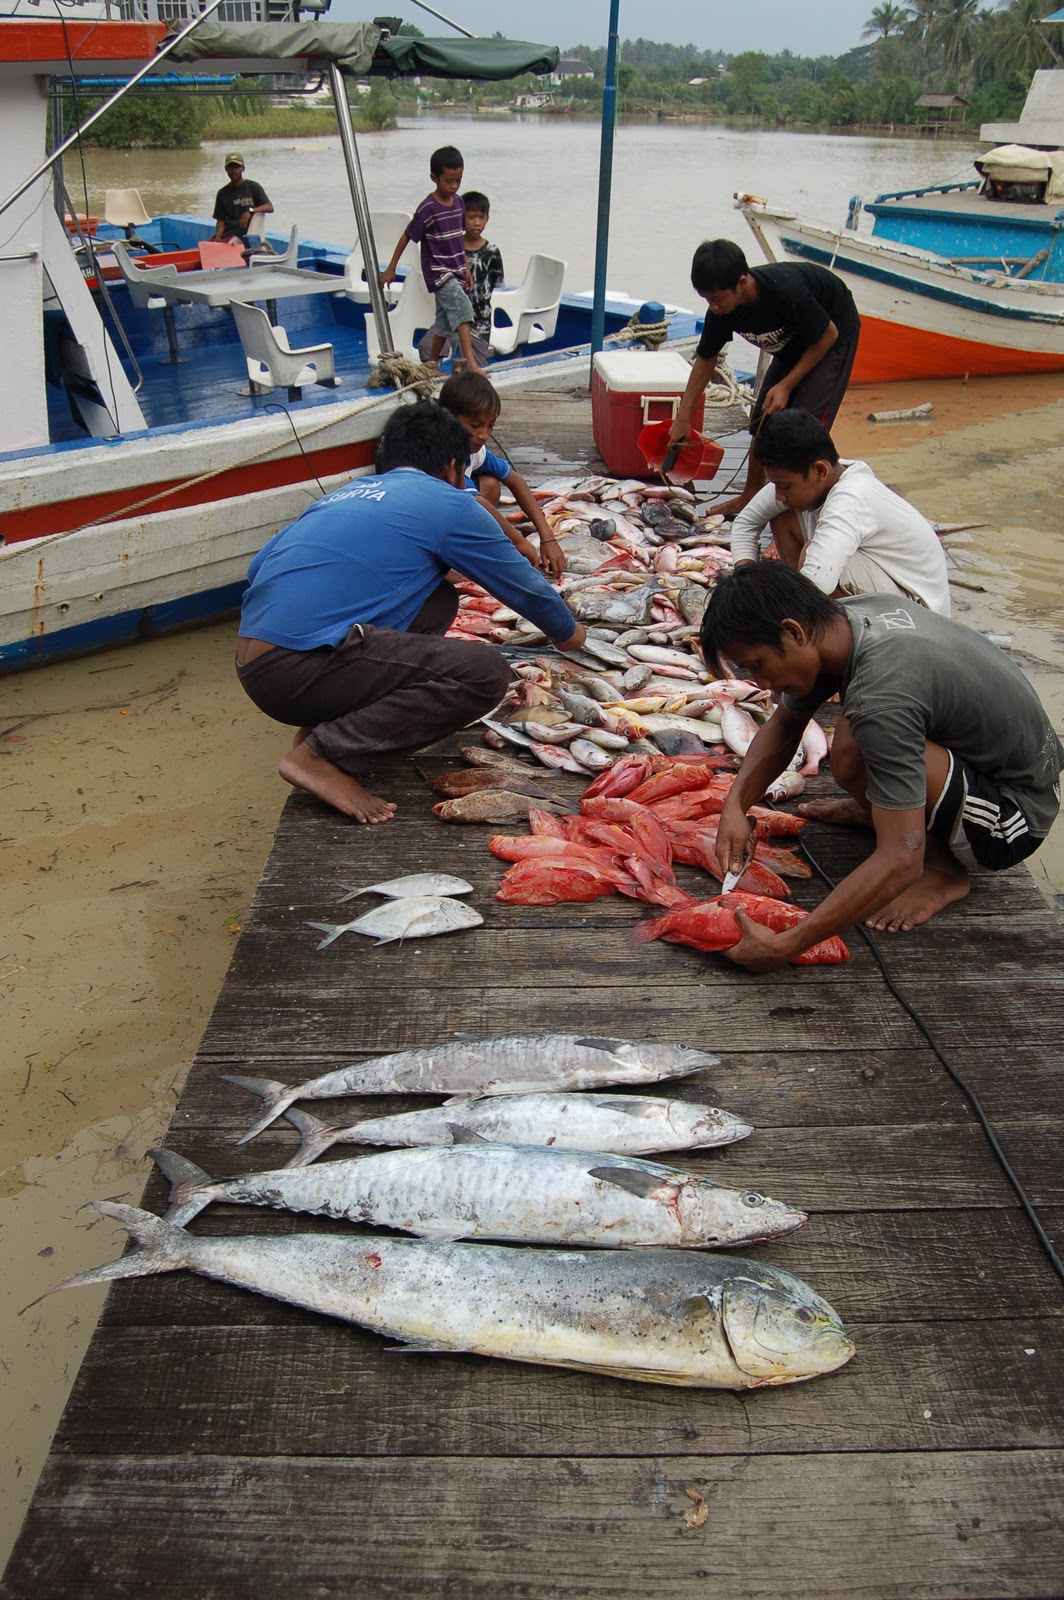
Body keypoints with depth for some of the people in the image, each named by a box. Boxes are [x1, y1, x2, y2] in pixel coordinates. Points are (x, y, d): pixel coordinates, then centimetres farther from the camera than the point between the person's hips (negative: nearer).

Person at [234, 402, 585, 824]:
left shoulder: (347, 492, 23)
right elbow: (524, 585, 15)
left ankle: (326, 721, 9)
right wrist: (568, 634, 34)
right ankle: (323, 754, -12)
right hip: (297, 670, -8)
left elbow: (258, 566, 24)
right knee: (485, 672, -10)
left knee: (438, 600, 18)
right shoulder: (450, 504, 4)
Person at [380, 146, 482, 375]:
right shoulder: (428, 208, -15)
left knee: (444, 322, 12)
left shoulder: (458, 202, 6)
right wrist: (391, 269, -4)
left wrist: (466, 269, 18)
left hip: (455, 271, 7)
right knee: (462, 308, -25)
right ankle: (471, 363, -33)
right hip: (437, 272, -7)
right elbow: (406, 236, -8)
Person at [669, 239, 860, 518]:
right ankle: (752, 496, 21)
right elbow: (706, 358, -4)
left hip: (833, 335, -7)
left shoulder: (785, 291, -39)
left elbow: (827, 335, -24)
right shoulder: (722, 308, -20)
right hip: (794, 342, 7)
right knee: (763, 419, 6)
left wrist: (786, 385, -25)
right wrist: (683, 417, -6)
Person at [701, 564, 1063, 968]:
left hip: (1016, 813, -8)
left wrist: (785, 946, -34)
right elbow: (784, 723, 8)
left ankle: (942, 869, -6)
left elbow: (901, 859, -36)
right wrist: (734, 806, -7)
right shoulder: (846, 615, -7)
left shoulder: (880, 696, -34)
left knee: (854, 752, -29)